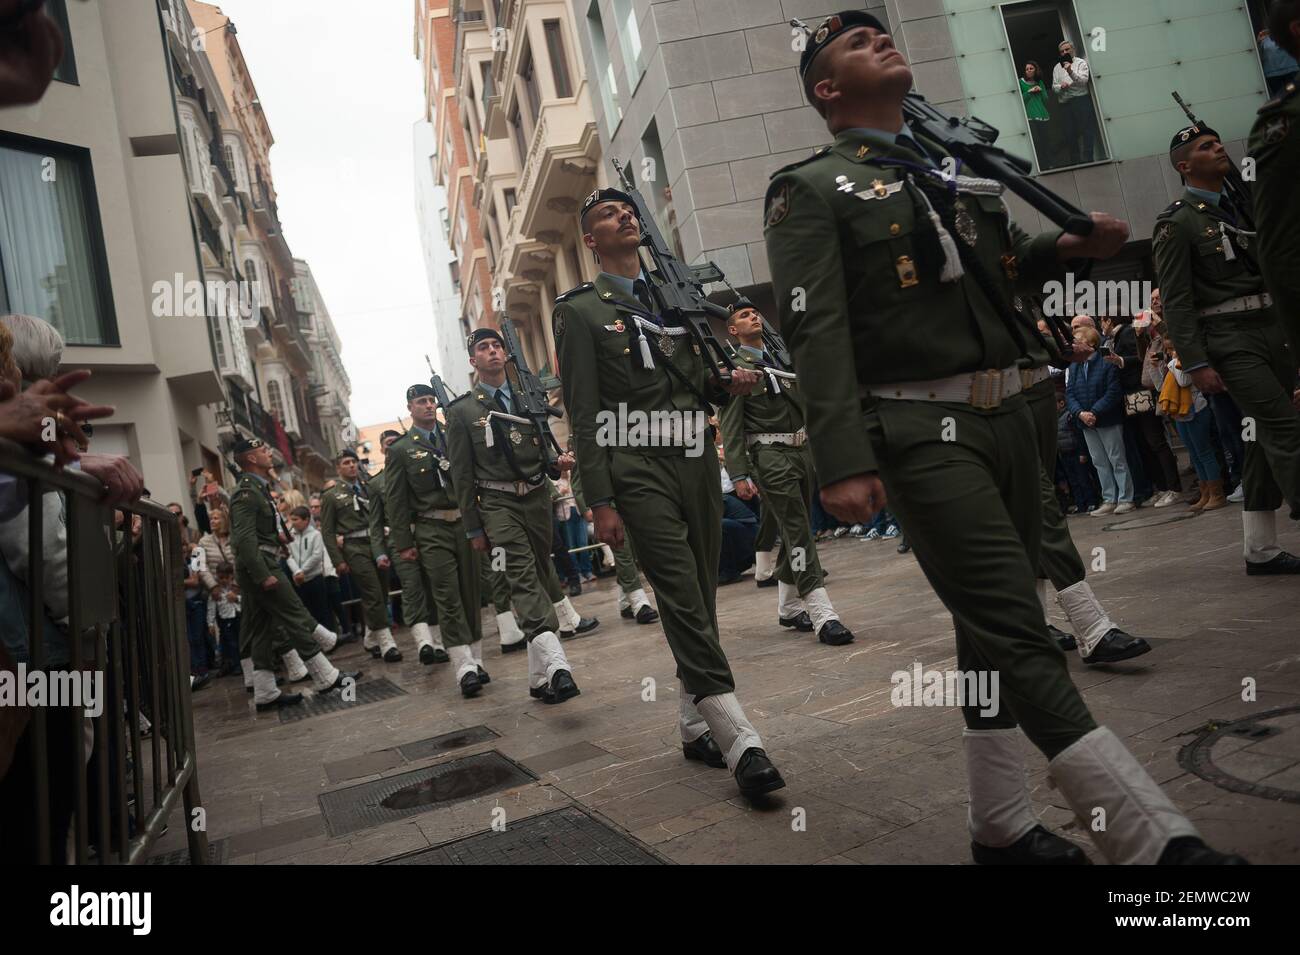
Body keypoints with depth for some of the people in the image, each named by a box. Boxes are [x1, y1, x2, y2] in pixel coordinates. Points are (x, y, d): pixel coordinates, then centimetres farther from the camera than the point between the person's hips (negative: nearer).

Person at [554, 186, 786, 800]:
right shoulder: (580, 311, 3)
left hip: (698, 461, 6)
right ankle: (740, 743, -13)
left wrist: (729, 385, 2)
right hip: (639, 469, -6)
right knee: (683, 600, -12)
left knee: (701, 600, 8)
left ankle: (695, 726, 21)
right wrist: (600, 501, -11)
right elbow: (583, 413, -4)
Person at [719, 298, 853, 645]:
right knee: (798, 532, -11)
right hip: (771, 456, -7)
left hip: (802, 450, 7)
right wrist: (739, 476, -15)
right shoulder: (734, 367, -4)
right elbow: (731, 428, -9)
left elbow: (805, 402, 21)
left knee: (794, 531, 12)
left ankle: (788, 607, 25)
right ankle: (823, 615, -13)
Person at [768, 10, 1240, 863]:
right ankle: (1159, 840, -7)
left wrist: (1071, 246, 7)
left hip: (1009, 417, 7)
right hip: (922, 433, -7)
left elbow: (1005, 265, 30)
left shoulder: (957, 168, 20)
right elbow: (816, 331, -12)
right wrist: (843, 463, -22)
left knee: (993, 629, 12)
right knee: (1019, 635, -11)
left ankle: (1002, 827, 24)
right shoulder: (810, 190, -1)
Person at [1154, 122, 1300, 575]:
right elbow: (1176, 301, -10)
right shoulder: (1175, 223, -4)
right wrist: (1196, 364, -16)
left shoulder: (1245, 206, 18)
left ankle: (1260, 549, 15)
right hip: (1231, 340, -7)